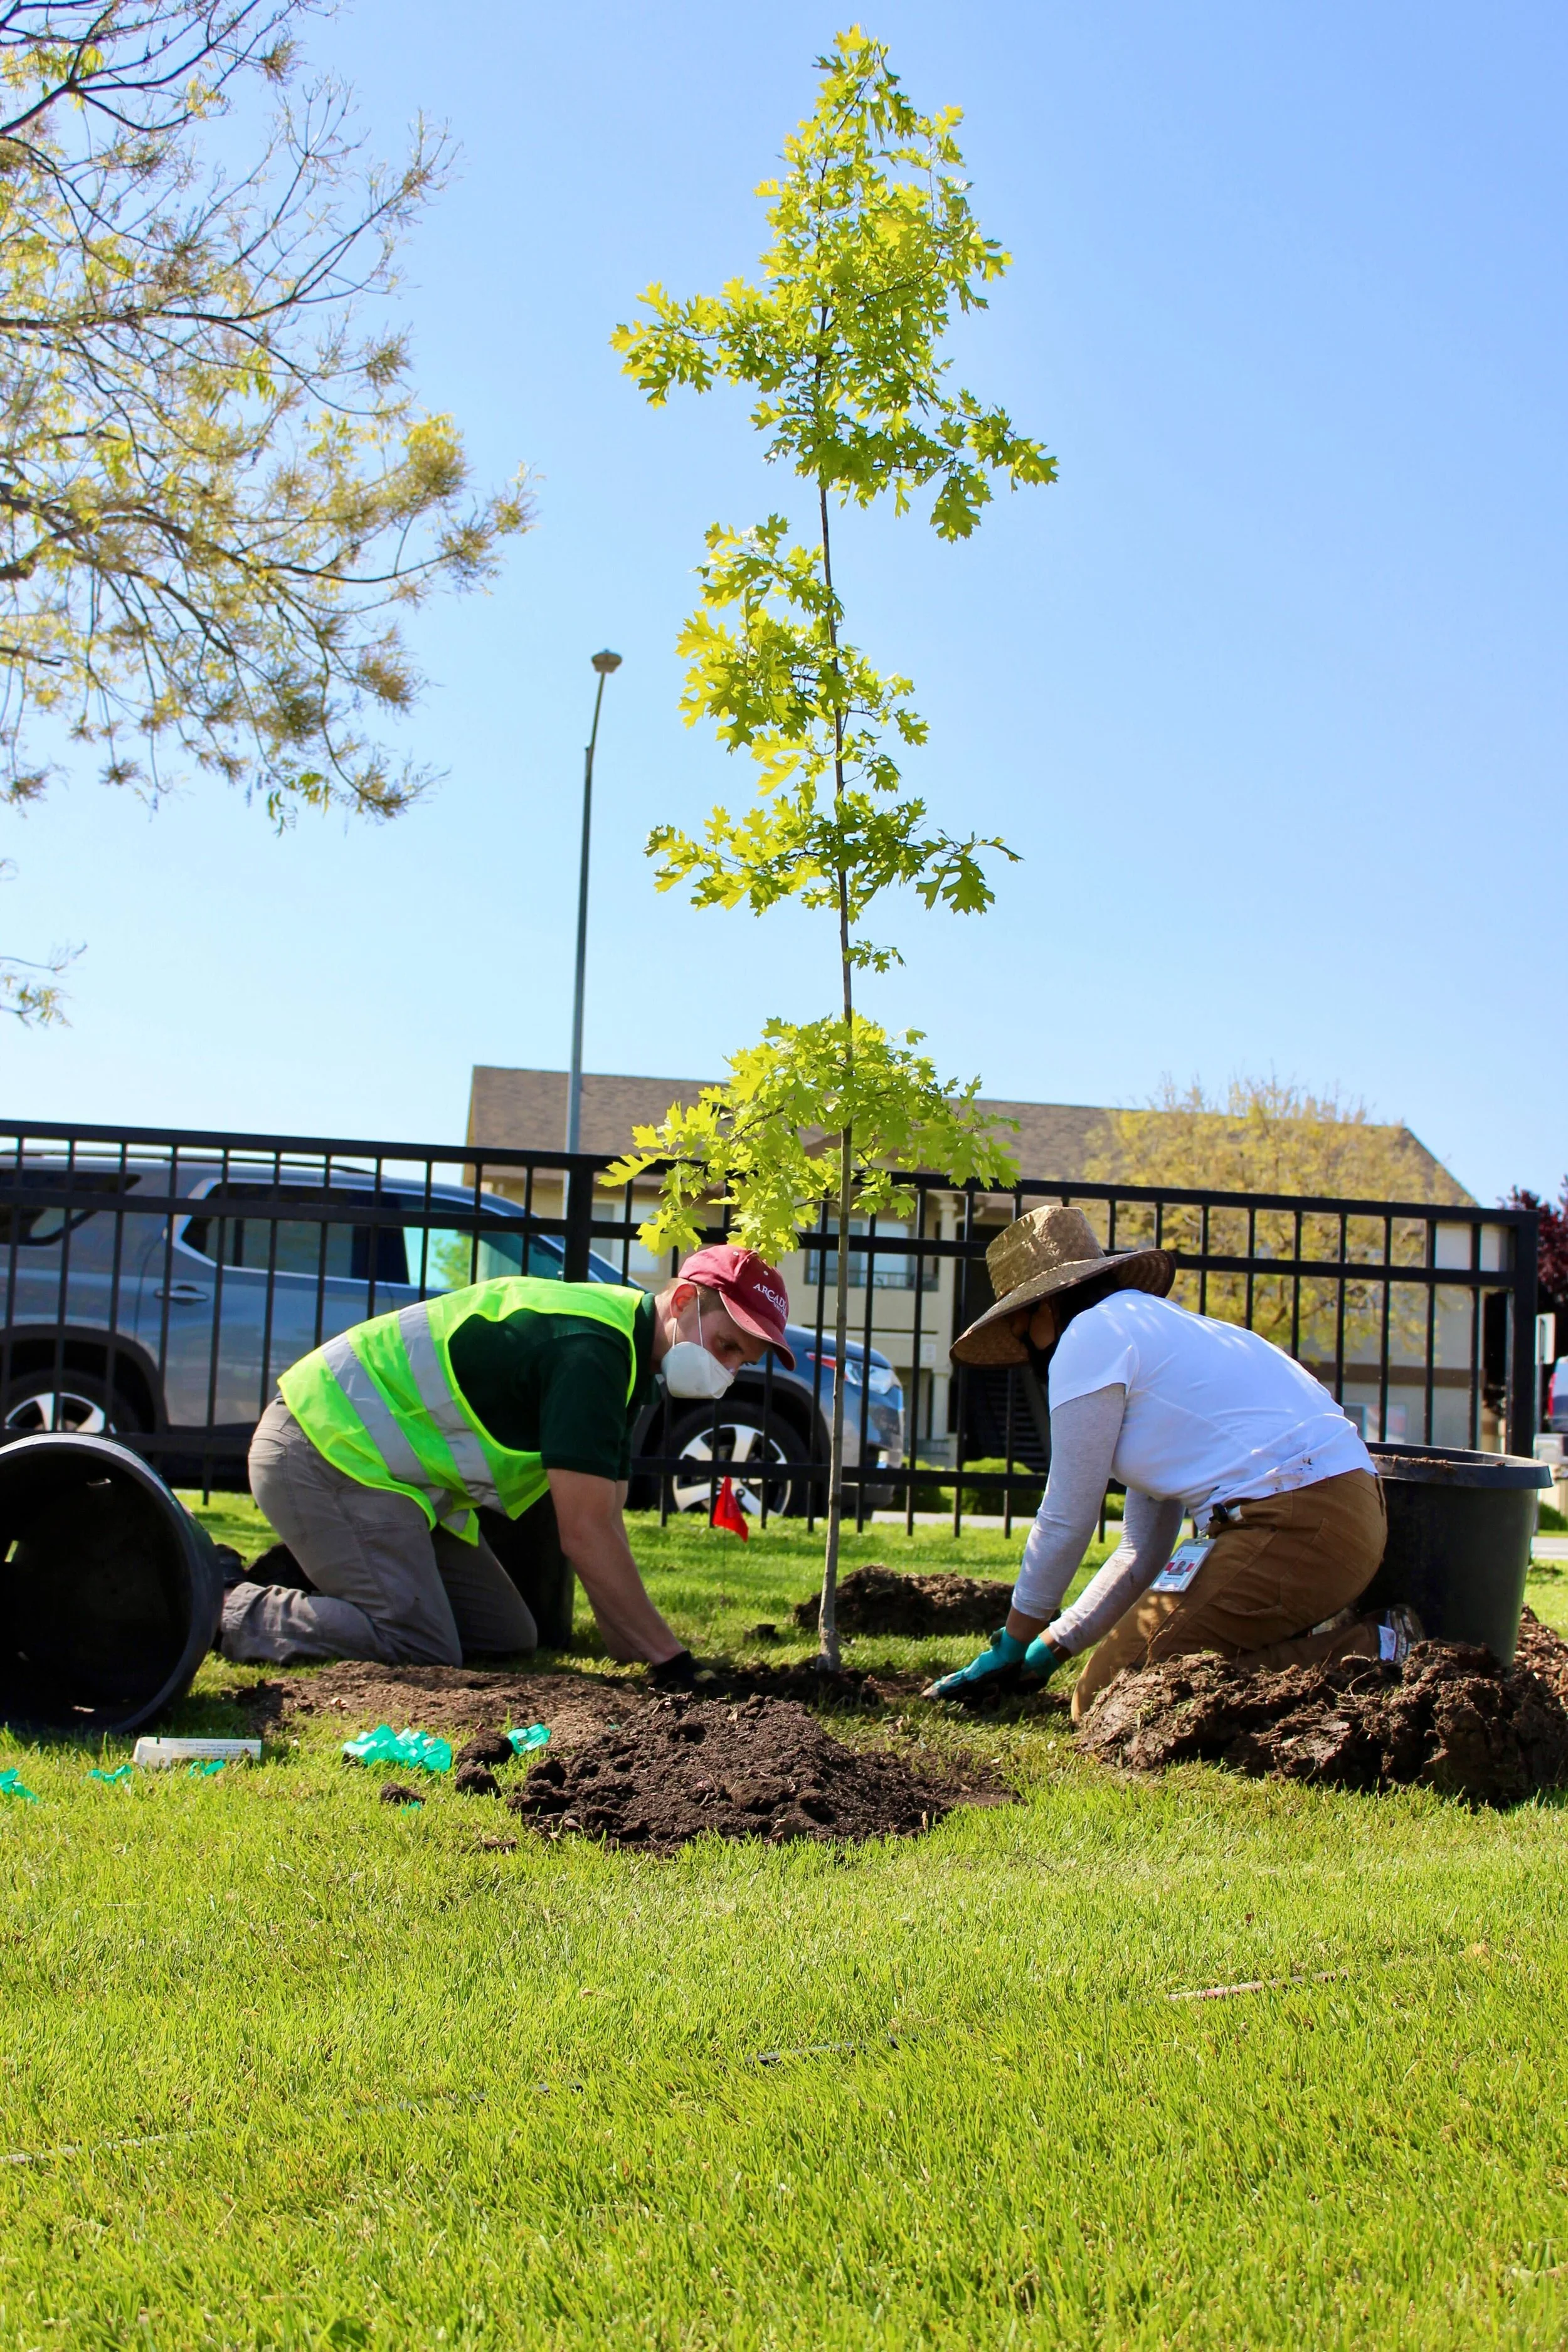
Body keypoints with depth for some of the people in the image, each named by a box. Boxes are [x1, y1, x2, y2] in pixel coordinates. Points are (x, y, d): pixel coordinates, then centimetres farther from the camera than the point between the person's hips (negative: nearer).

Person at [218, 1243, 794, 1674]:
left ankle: (309, 1587, 17)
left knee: (507, 1637, 8)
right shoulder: (591, 1349, -23)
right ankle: (224, 1608, -8)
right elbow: (585, 1535, -23)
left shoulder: (620, 1351, 9)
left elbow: (604, 1525, 9)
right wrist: (672, 1660, -18)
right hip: (326, 1447, -10)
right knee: (420, 1650, -22)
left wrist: (638, 1653, 3)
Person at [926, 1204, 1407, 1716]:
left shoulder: (1092, 1334, -3)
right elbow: (1144, 1548, 25)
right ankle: (1354, 1643, 10)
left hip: (1293, 1528, -10)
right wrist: (1045, 1653, 25)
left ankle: (1366, 1654, -9)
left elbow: (1066, 1520, -2)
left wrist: (1012, 1647, 10)